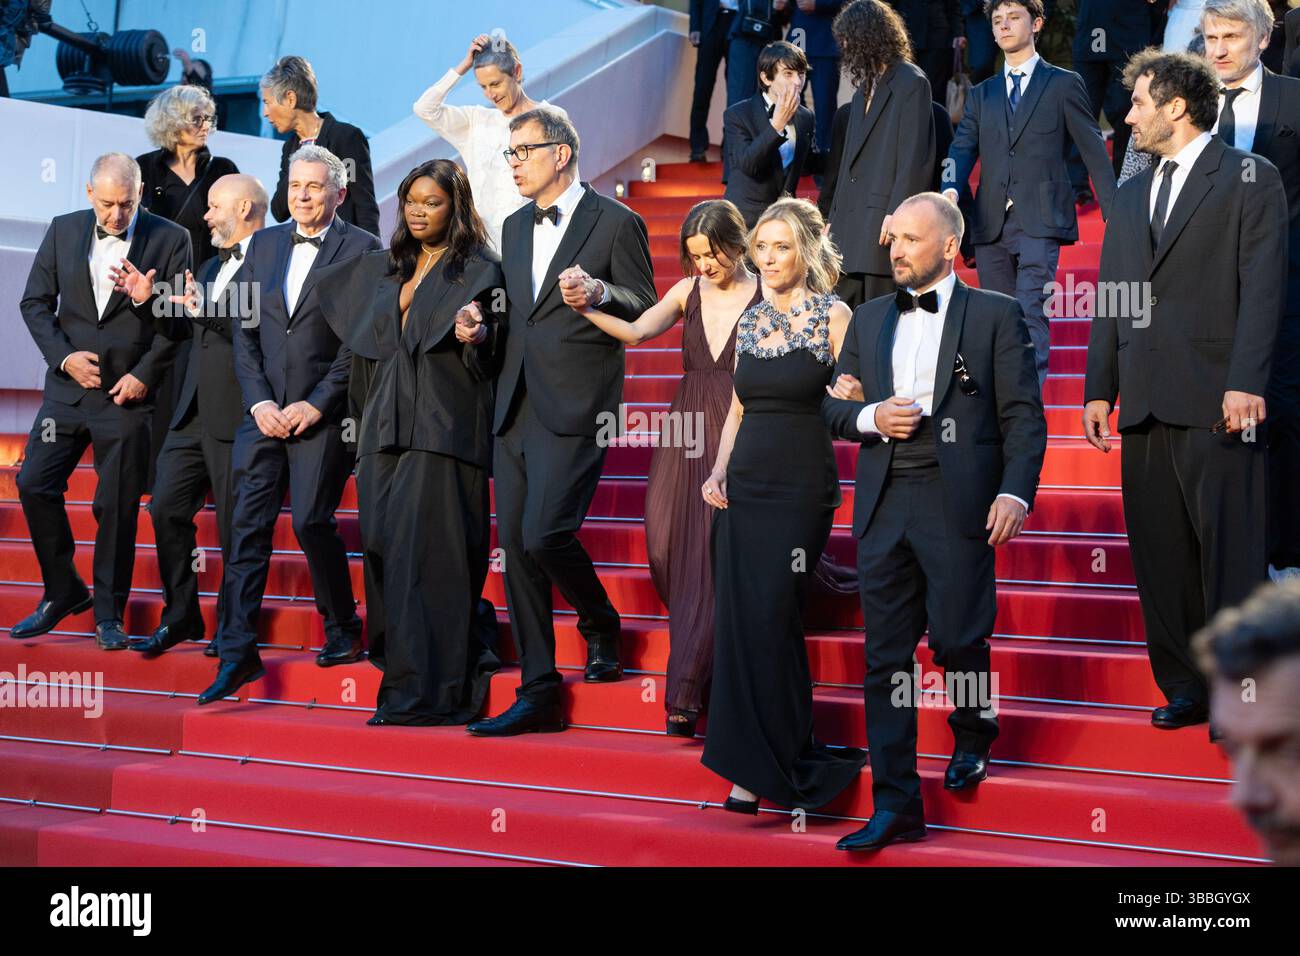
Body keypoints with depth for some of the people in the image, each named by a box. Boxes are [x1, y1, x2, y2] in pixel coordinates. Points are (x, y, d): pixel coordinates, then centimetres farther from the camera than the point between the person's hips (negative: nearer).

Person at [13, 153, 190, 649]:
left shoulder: (169, 239, -4)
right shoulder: (63, 231, 6)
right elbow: (35, 301, 8)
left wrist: (145, 373, -9)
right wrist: (63, 355, -5)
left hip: (129, 392, -3)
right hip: (68, 388, 3)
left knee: (117, 505, 1)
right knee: (35, 484, 0)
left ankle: (109, 612, 14)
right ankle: (62, 592, 18)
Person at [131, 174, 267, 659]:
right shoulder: (210, 267, 21)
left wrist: (207, 310, -24)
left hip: (237, 416, -8)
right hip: (194, 414, 8)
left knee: (236, 527, 0)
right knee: (166, 508, 5)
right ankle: (180, 616, 15)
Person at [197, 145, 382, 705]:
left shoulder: (361, 249, -2)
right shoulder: (265, 244, 13)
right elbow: (245, 331, 12)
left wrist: (316, 404, -11)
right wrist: (260, 402, -1)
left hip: (323, 413, -5)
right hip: (265, 412, 5)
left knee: (311, 521, -9)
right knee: (248, 526, 0)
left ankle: (344, 632, 12)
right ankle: (237, 652, 3)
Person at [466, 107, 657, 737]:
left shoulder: (616, 223, -2)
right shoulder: (515, 227, 19)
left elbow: (645, 310, -3)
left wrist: (598, 293, -22)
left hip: (575, 407, -7)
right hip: (515, 407, 7)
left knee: (544, 533, -18)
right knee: (515, 546, 4)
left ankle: (600, 625, 13)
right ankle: (538, 695, 10)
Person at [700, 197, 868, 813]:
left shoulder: (833, 316, -4)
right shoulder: (750, 320, 12)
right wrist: (719, 471, 7)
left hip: (800, 489, -6)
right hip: (745, 485, 6)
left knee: (770, 622, -6)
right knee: (739, 621, 3)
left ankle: (772, 768, 6)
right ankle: (752, 766, 13)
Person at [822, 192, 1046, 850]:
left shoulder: (996, 315, 4)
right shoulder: (869, 320, 17)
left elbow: (1023, 415, -2)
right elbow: (832, 407, 18)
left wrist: (1015, 492, -14)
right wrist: (871, 416, -4)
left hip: (958, 502, -4)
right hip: (884, 506, 4)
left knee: (957, 639, -3)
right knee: (885, 655, 2)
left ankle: (973, 734, 31)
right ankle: (895, 806, 6)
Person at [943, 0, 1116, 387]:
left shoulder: (1063, 84, 7)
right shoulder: (981, 94, 19)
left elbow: (1094, 151, 5)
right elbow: (962, 148, 5)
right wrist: (950, 189, -17)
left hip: (1039, 220, -5)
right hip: (991, 224, 5)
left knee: (1031, 315, -17)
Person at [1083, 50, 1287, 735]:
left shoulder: (1250, 178, 1)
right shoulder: (1132, 195, 20)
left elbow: (1263, 287, -7)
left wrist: (1246, 383, -17)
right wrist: (1099, 389, 11)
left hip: (1215, 401, -6)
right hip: (1146, 401, 6)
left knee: (1230, 552, -5)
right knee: (1159, 555, 7)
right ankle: (1186, 689, 15)